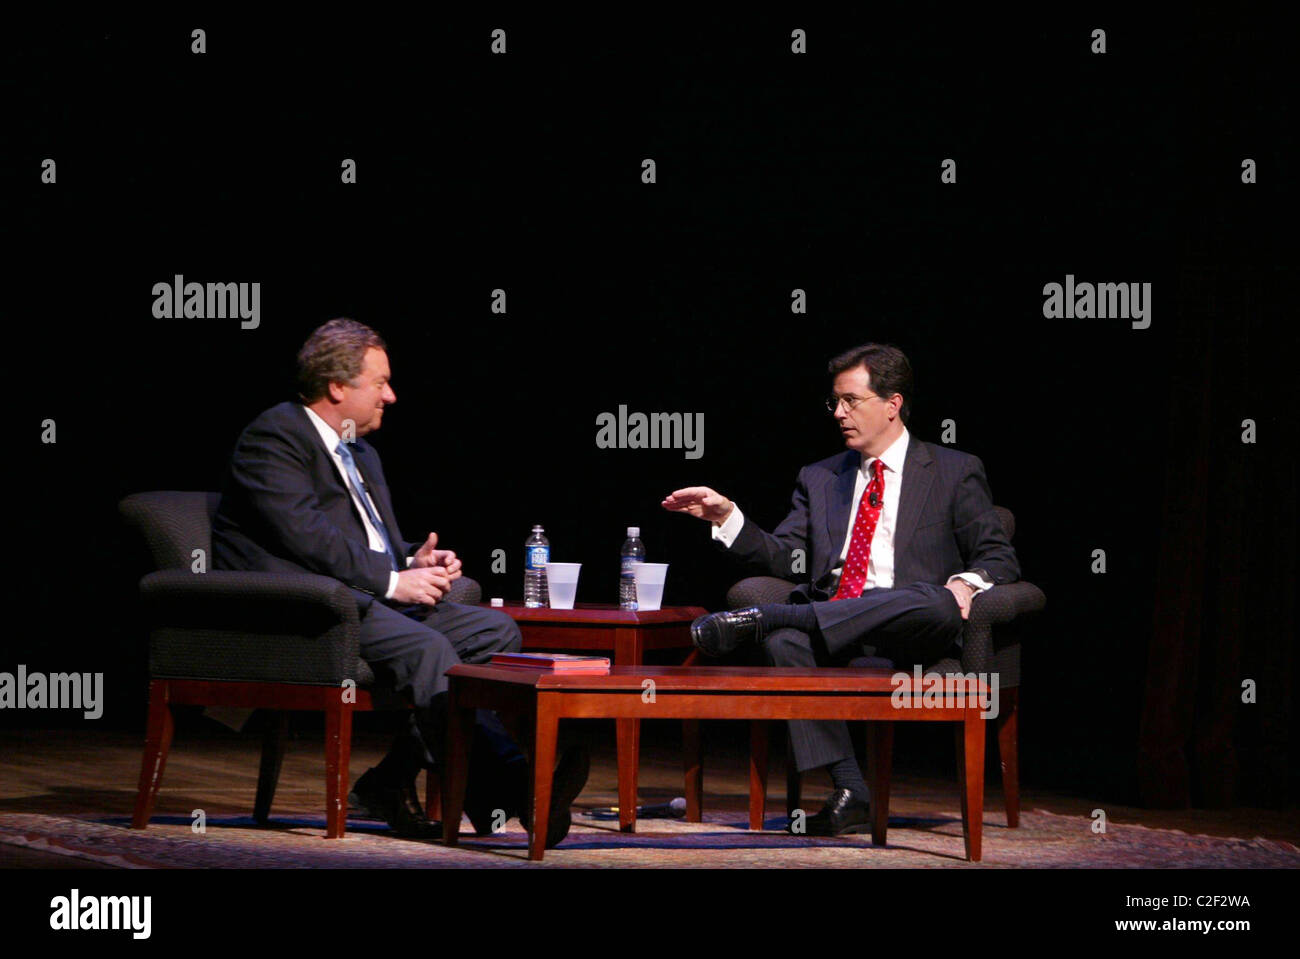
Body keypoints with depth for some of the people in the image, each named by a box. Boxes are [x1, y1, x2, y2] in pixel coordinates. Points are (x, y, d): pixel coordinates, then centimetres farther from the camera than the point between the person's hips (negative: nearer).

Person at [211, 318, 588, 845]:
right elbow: (306, 537, -17)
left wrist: (415, 561, 3)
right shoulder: (274, 436, -5)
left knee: (495, 630, -10)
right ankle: (512, 789, -41)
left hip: (366, 600, 10)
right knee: (427, 649, -32)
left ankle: (392, 781, -16)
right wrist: (392, 579, -15)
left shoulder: (361, 453, 25)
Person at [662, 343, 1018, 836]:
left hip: (908, 629, -3)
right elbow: (785, 559, 16)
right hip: (829, 620, 3)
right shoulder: (819, 479, 25)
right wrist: (727, 517, 2)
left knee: (938, 602, -40)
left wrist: (966, 582, -12)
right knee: (784, 642, -34)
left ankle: (761, 617, -38)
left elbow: (999, 556, 10)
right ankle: (849, 793, -34)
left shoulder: (954, 472, 14)